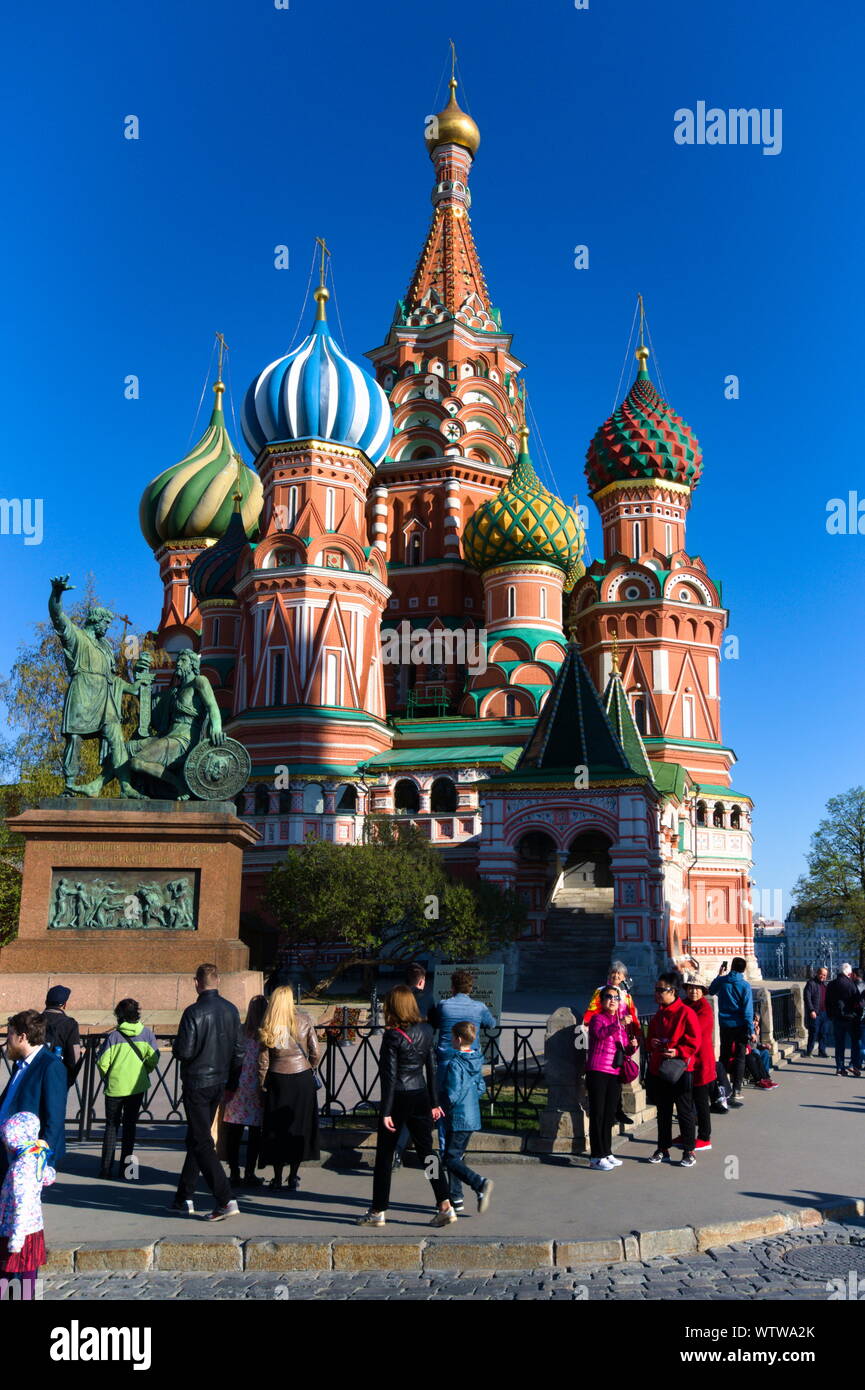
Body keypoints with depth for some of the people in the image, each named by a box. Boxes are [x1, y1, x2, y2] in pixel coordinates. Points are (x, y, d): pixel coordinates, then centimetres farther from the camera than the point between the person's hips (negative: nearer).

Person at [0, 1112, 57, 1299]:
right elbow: (49, 1177, 20)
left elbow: (21, 1204, -27)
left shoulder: (19, 1168, -24)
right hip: (34, 1227, 8)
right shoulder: (37, 1159, 0)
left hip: (20, 1231, -8)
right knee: (28, 1274, 16)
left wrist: (16, 1237, -24)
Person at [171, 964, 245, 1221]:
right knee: (196, 1139, 18)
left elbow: (183, 1052, -18)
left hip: (197, 1084, -7)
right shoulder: (231, 1010, 3)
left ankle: (225, 1200, -10)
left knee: (202, 1143, -3)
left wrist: (176, 1045, 5)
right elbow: (240, 1050, 6)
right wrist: (232, 1082, 16)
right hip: (219, 1083, 7)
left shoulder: (194, 1012, -17)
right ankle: (184, 1198, 26)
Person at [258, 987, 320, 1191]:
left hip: (278, 1079, 0)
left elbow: (263, 1060, -5)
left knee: (276, 1127, 12)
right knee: (300, 1125, 10)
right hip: (303, 1077, 0)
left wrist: (262, 1084, 7)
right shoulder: (304, 1020, -7)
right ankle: (293, 1177, 13)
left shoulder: (269, 1027, -7)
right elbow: (315, 1052, -5)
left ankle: (277, 1177, 17)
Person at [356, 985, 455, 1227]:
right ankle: (445, 1206, 3)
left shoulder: (393, 1036, -15)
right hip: (420, 1096, 5)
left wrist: (386, 1112, -11)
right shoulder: (426, 1031, 2)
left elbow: (389, 1076, -15)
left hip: (398, 1098, -5)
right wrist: (434, 1102, 16)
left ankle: (378, 1212, 17)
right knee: (427, 1152, 10)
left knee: (384, 1155, 8)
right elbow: (431, 1068, 9)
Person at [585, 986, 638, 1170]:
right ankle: (596, 1157, -1)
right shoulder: (597, 1018, -2)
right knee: (597, 1114, -4)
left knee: (610, 1114, 12)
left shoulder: (622, 1020, 19)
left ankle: (606, 1153, 23)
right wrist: (619, 1024, -38)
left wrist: (632, 1045, 0)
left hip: (616, 1072, 7)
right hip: (597, 1071, -6)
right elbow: (600, 1033, -26)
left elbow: (626, 1051, 23)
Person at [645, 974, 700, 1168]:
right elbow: (650, 1037, 22)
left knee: (685, 1111, 3)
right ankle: (663, 1149, 25)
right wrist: (651, 1043, 1)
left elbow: (694, 1041, -13)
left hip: (680, 1070, -7)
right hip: (658, 1070, 7)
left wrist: (678, 1052, -24)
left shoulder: (686, 1013, -11)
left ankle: (689, 1152, 13)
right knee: (663, 1111, 15)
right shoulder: (658, 1015, 12)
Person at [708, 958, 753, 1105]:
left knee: (725, 1057, 15)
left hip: (725, 1025, 3)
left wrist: (719, 974, 24)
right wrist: (750, 1030, -9)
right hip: (740, 1026, -3)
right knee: (739, 1058, 3)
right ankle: (736, 1091, -3)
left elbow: (711, 991, 19)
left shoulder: (721, 981, -3)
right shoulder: (745, 985, -11)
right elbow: (747, 1010, -12)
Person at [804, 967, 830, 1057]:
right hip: (815, 1014, -6)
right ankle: (808, 1052, 6)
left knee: (824, 1033, 9)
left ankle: (822, 1051, 19)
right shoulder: (811, 983, -6)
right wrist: (811, 1010, -18)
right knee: (813, 1034, -3)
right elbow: (807, 998, -12)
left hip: (825, 1013, 6)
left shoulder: (825, 985, 17)